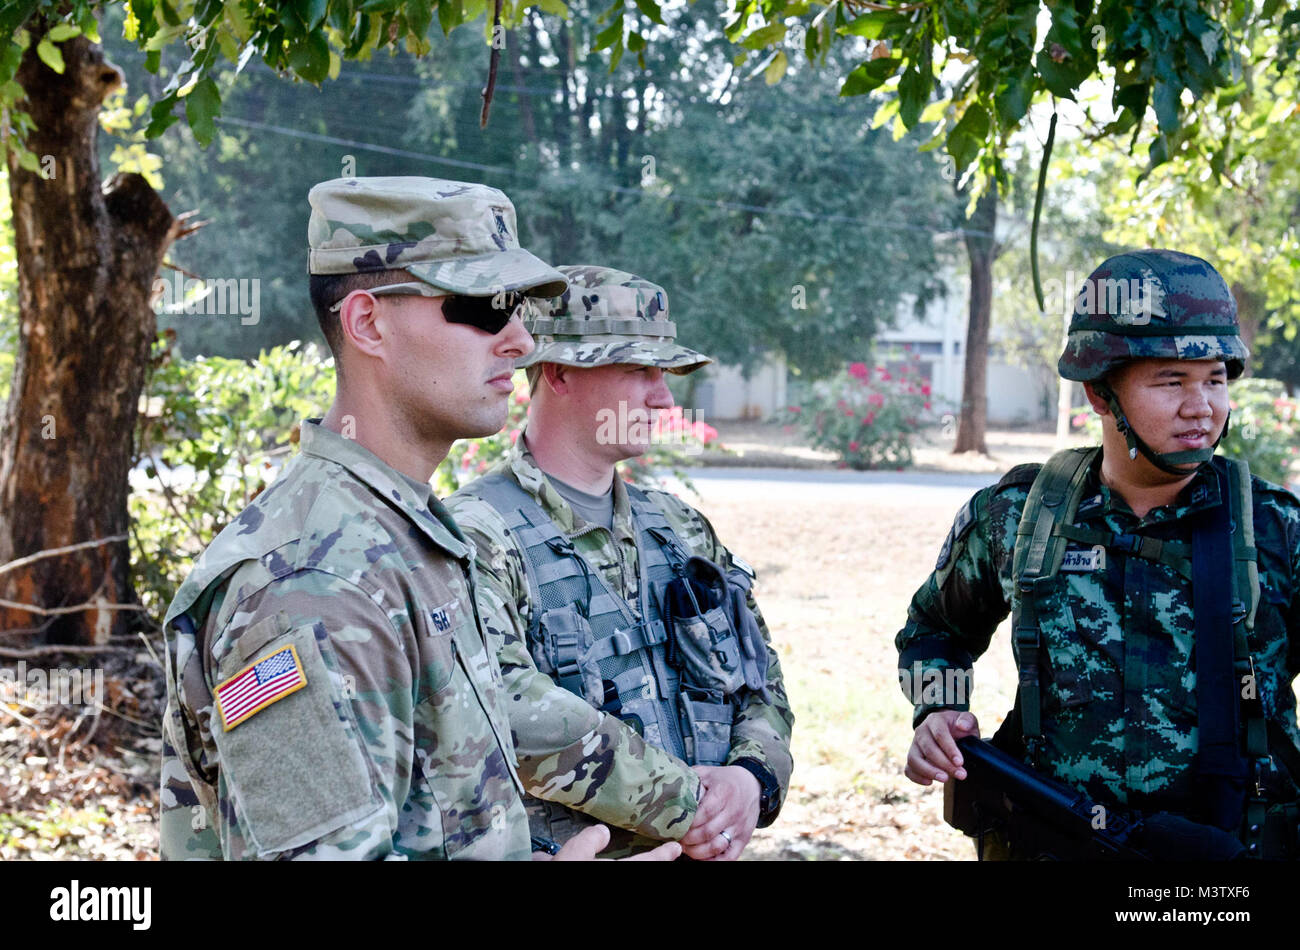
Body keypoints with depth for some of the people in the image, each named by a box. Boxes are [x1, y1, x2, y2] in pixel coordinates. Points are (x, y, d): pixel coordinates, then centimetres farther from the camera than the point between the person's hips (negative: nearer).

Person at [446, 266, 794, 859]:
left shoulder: (682, 531, 8)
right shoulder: (478, 534, -16)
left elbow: (761, 684, 8)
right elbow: (505, 705, -30)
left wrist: (753, 778, -13)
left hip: (707, 846, 6)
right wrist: (685, 802, -26)